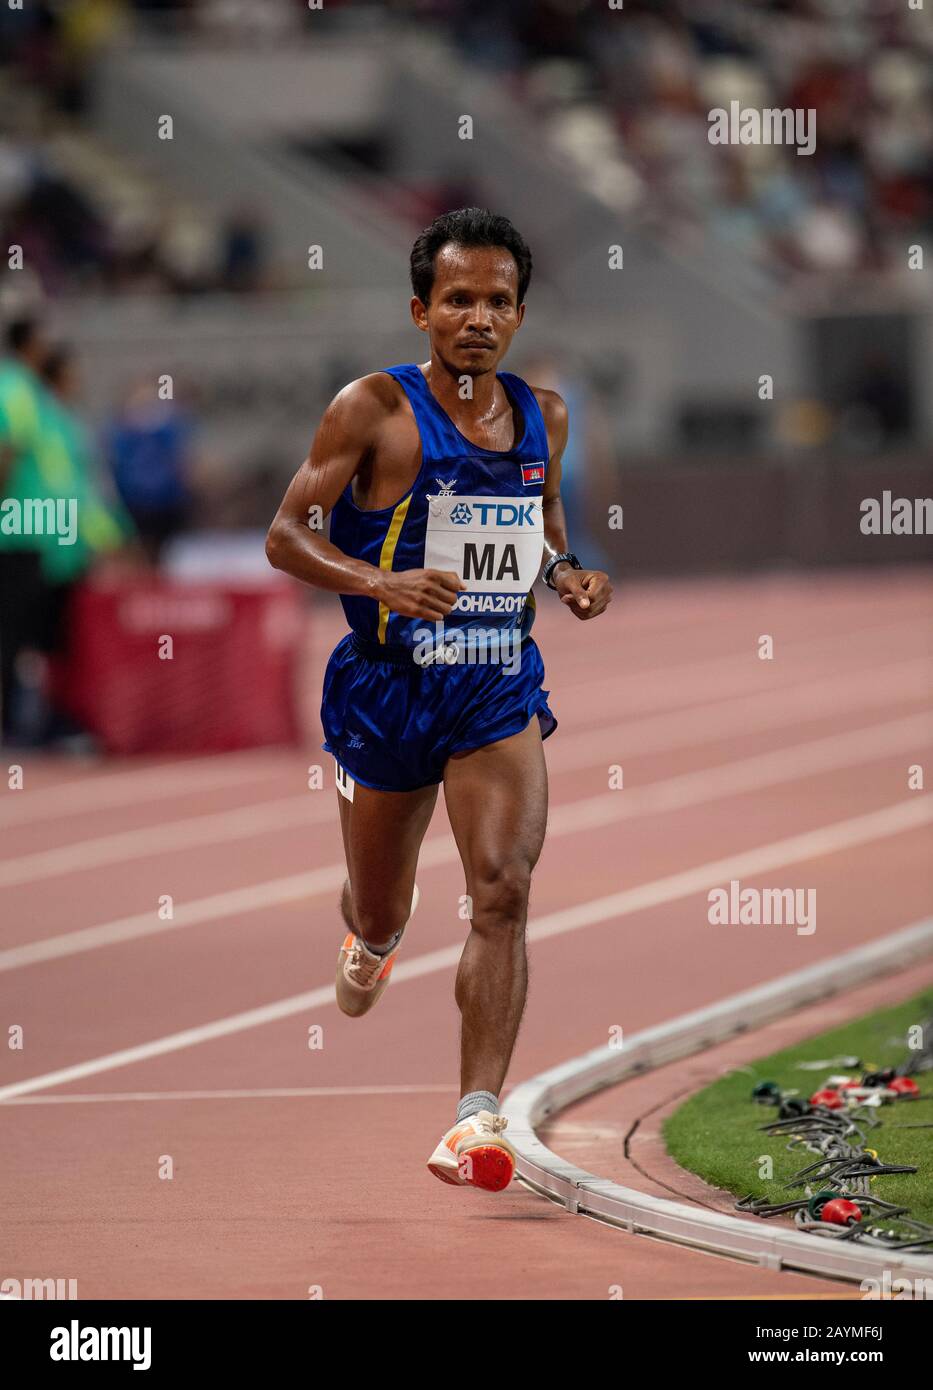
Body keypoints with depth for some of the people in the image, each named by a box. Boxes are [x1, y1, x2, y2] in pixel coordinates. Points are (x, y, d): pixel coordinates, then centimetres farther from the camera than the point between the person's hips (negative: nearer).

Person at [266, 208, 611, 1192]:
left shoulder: (544, 416, 5)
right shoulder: (376, 409, -10)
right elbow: (286, 536, -11)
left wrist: (568, 576, 3)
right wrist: (380, 583, -28)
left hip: (500, 687, 2)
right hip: (387, 686, -2)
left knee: (503, 888, -18)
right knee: (380, 915, 15)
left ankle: (478, 1117, -20)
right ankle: (370, 936, 55)